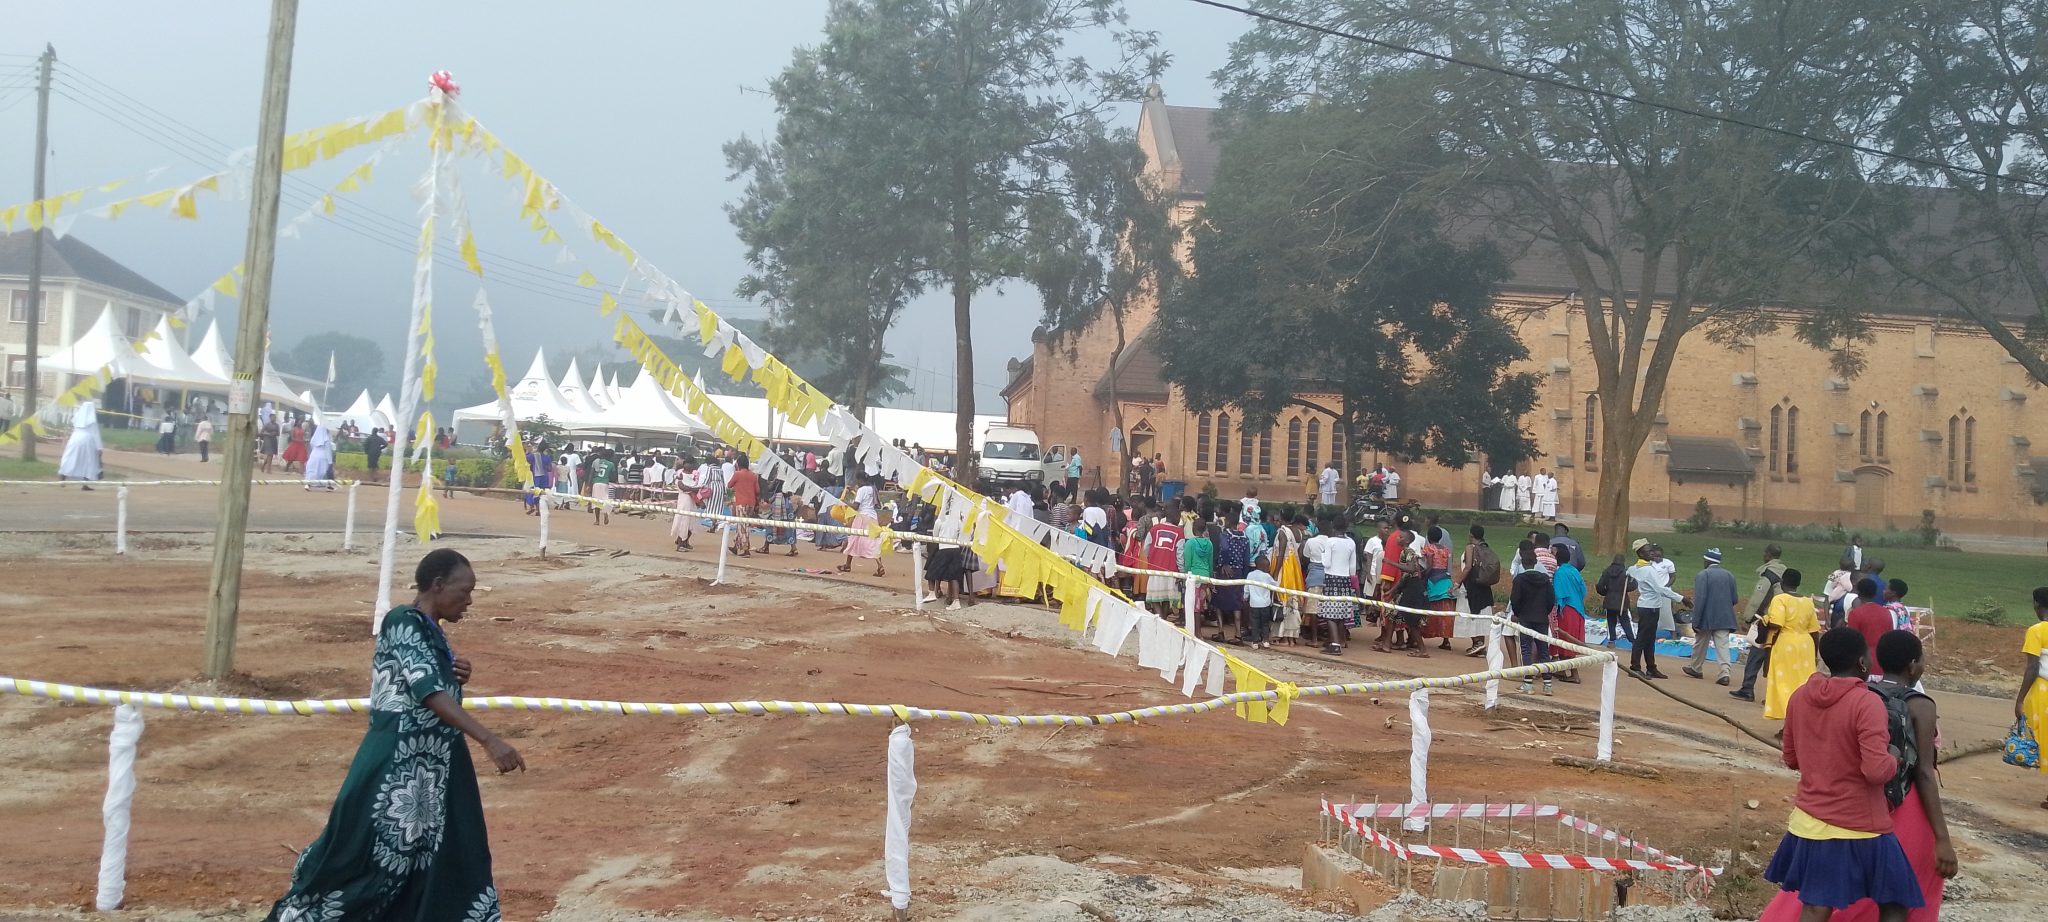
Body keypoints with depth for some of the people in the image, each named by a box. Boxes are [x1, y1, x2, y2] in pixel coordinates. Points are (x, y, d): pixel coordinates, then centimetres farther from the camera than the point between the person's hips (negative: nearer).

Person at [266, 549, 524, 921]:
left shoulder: (432, 632, 12)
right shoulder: (402, 623, -14)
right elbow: (428, 693, -25)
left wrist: (456, 677, 0)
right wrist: (489, 741, -31)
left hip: (432, 768, 9)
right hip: (396, 766, -9)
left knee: (449, 862, 8)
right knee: (361, 859, 2)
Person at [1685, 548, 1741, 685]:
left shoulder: (1703, 575, -11)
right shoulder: (1729, 575, 5)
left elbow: (1699, 600, -16)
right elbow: (1734, 599, 7)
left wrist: (1695, 622, -15)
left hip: (1707, 617, -3)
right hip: (1724, 618, 3)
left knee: (1701, 643, 15)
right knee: (1723, 645, 0)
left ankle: (1696, 669, 30)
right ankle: (1725, 672, -14)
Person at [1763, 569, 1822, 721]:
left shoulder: (1780, 599, -9)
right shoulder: (1808, 602, 9)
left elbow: (1775, 625, -21)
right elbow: (1814, 631, 10)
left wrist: (1765, 621, -1)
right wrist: (1814, 652, 21)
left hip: (1784, 645, -6)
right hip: (1805, 646, 6)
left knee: (1785, 683, -3)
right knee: (1802, 684, 11)